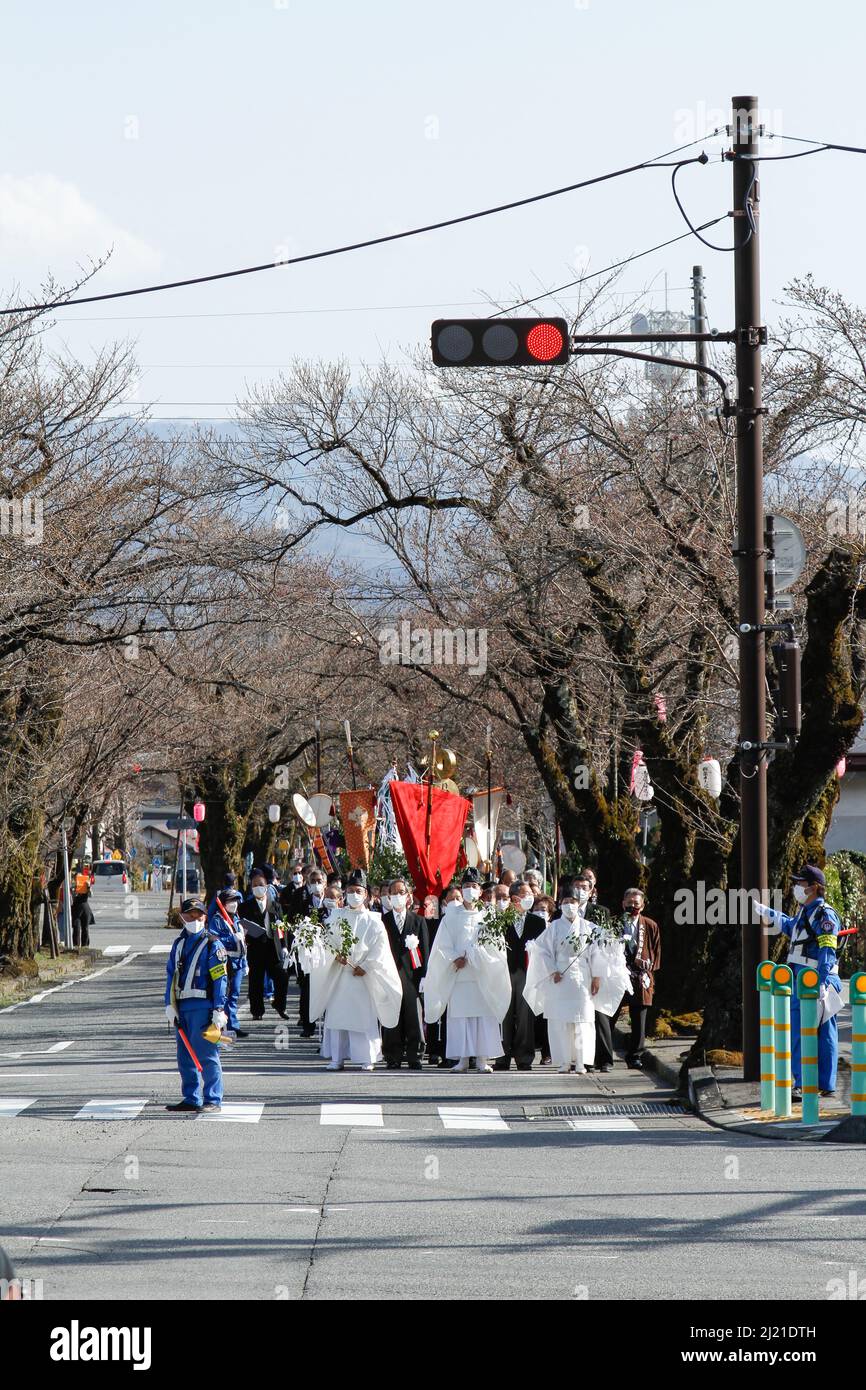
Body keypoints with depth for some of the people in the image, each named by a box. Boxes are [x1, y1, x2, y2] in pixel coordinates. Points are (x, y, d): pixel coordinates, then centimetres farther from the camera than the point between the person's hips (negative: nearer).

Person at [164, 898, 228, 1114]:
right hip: (182, 1007, 7)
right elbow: (171, 975, 17)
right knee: (185, 1056, 10)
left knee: (207, 1055, -8)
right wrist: (170, 1005, 7)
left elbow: (220, 979, -7)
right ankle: (191, 1098, 18)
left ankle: (213, 1100, -4)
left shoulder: (212, 944, -3)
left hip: (203, 1006, -7)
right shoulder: (178, 944, 16)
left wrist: (219, 1010, -12)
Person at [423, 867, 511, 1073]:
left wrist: (469, 956, -8)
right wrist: (456, 959, -11)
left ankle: (482, 1059, -4)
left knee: (484, 1017, -5)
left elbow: (495, 946, 2)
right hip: (458, 975, 0)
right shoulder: (451, 917, 10)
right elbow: (442, 946, 5)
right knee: (459, 1017, -4)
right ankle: (462, 1058, -1)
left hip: (482, 975, 0)